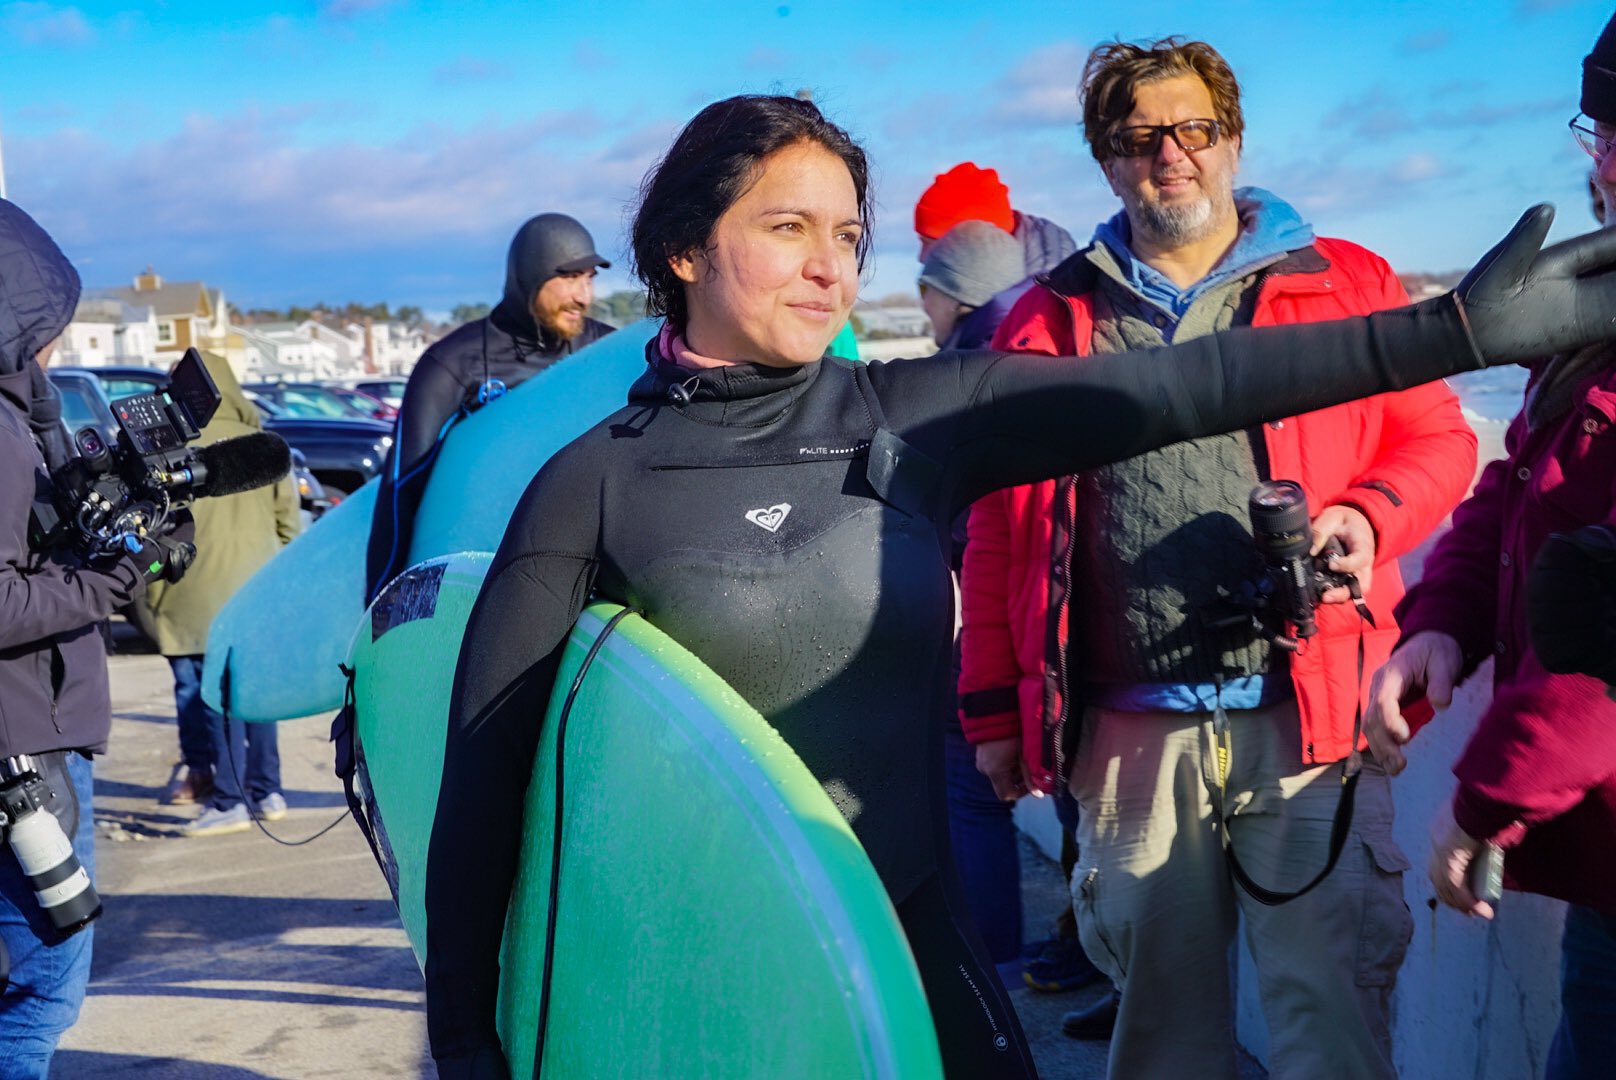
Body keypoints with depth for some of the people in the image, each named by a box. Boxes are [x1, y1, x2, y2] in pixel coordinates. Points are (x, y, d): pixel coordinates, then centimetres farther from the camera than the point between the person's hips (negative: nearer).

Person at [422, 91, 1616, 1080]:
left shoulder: (913, 419, -1)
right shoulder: (594, 484, -8)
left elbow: (1170, 389, -9)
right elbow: (488, 770, -6)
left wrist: (1458, 328, -15)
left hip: (911, 955, 3)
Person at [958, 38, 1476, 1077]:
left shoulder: (1347, 284, 8)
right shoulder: (1049, 322, 10)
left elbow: (1437, 438, 11)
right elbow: (1000, 530, 10)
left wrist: (1366, 516, -10)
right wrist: (995, 708, 8)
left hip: (1312, 717, -1)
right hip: (1131, 736, 2)